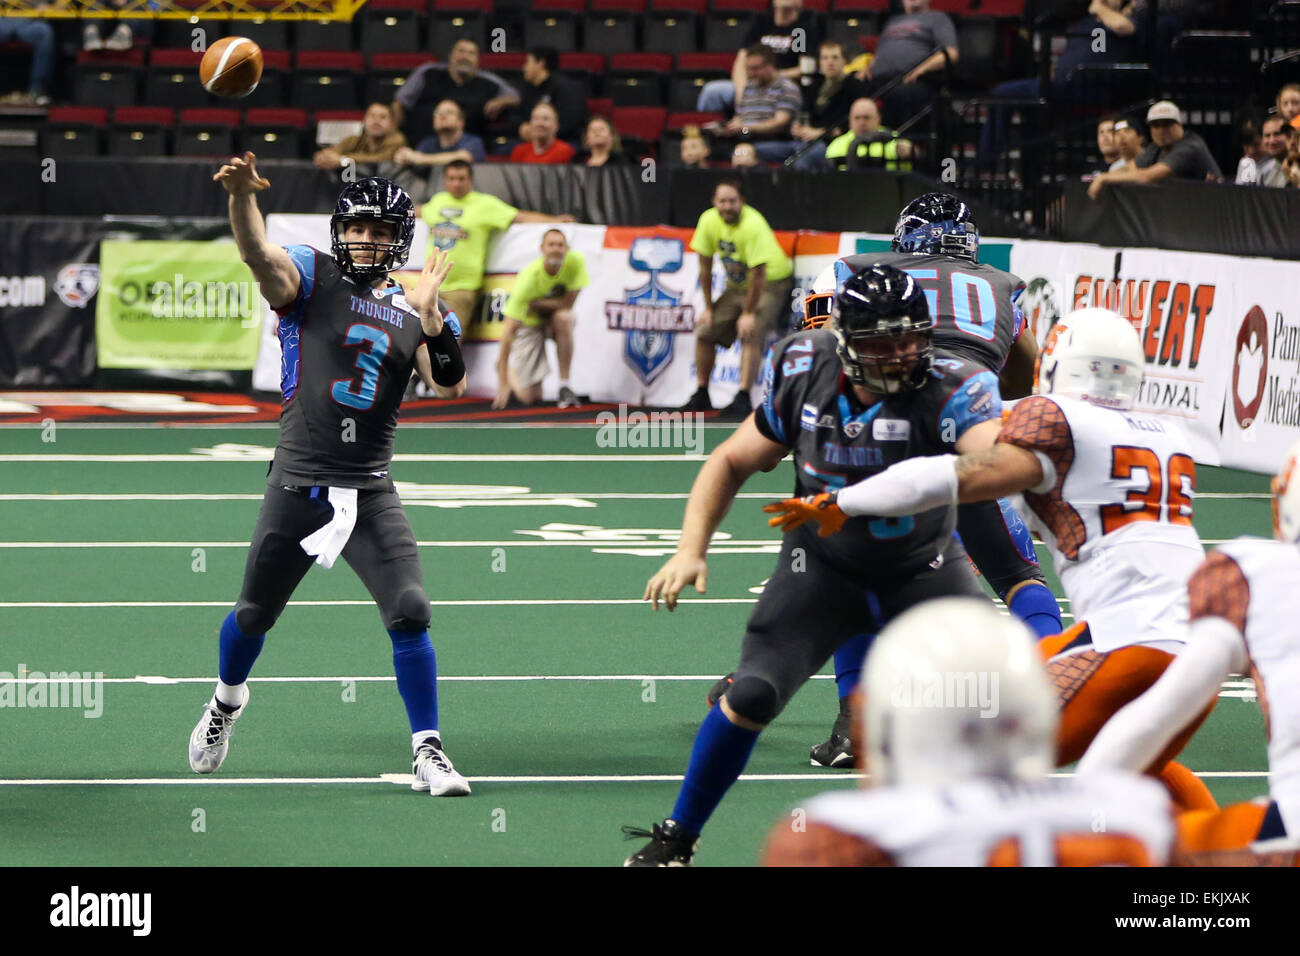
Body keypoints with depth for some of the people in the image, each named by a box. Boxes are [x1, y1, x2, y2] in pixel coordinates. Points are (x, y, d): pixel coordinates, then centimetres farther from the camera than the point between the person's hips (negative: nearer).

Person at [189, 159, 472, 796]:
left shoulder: (411, 312, 8)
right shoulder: (310, 278, -1)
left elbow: (449, 385, -4)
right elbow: (259, 255, -22)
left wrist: (430, 318, -18)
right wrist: (240, 195, -41)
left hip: (370, 497, 1)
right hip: (297, 488, -1)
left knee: (409, 614, -11)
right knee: (255, 615, 13)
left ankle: (428, 754, -1)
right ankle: (227, 700, 44)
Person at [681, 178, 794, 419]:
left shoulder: (753, 225, -29)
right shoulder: (709, 220, -10)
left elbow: (758, 273, -27)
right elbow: (705, 266, -1)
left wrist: (749, 313, -23)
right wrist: (708, 307, 1)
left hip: (772, 284, -7)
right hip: (736, 284, 7)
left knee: (750, 334, -26)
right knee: (705, 331, 0)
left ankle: (743, 399, -28)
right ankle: (701, 395, 14)